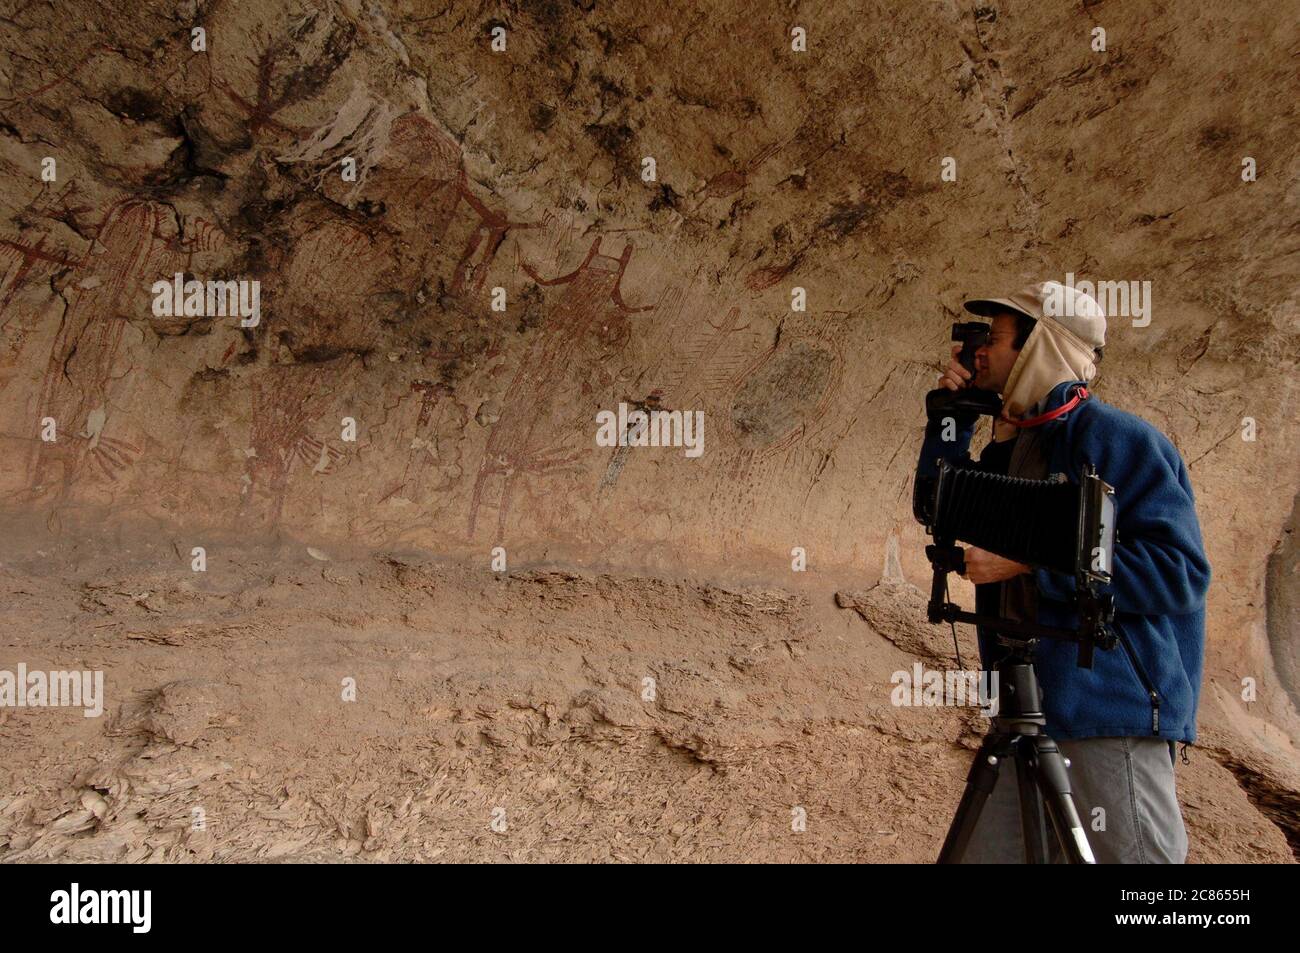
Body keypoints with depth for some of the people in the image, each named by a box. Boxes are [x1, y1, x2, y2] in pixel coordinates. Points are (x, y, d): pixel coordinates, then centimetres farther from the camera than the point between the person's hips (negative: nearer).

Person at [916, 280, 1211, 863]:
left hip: (1114, 717, -8)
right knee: (992, 851, 10)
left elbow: (1180, 572, -17)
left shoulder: (1119, 440, -10)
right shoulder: (1011, 446, 15)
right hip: (1026, 713, 8)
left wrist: (1035, 560, -20)